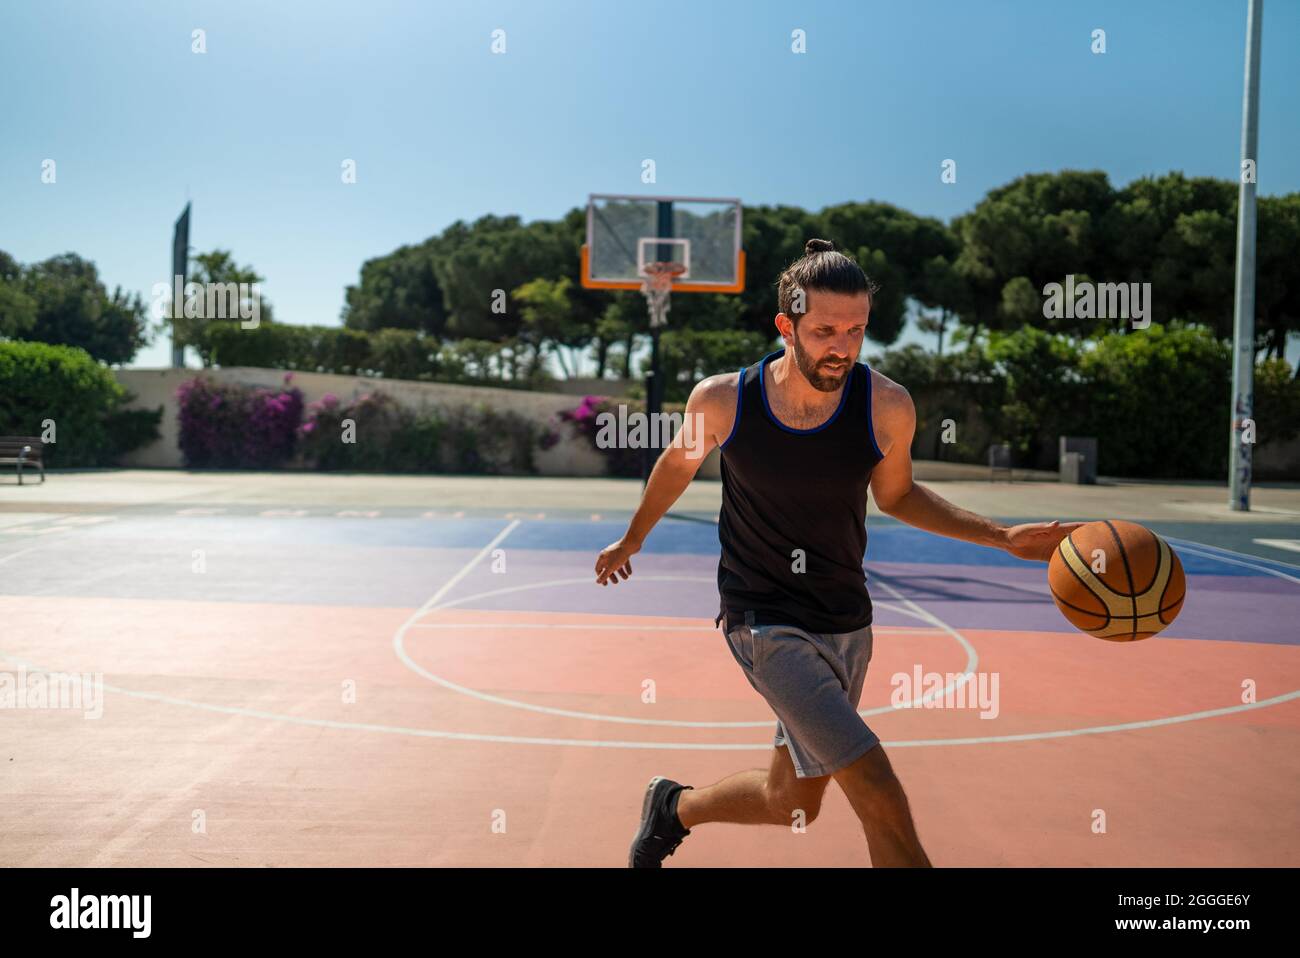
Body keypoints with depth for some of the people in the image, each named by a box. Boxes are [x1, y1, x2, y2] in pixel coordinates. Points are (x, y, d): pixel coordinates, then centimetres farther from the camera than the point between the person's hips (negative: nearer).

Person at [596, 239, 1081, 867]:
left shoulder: (887, 408, -12)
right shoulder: (721, 400, -15)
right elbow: (678, 465, 7)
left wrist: (1002, 537, -3)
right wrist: (632, 539, 22)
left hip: (846, 622, 4)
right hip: (764, 620, -4)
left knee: (791, 803, 17)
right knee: (881, 798, -18)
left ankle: (673, 808, 44)